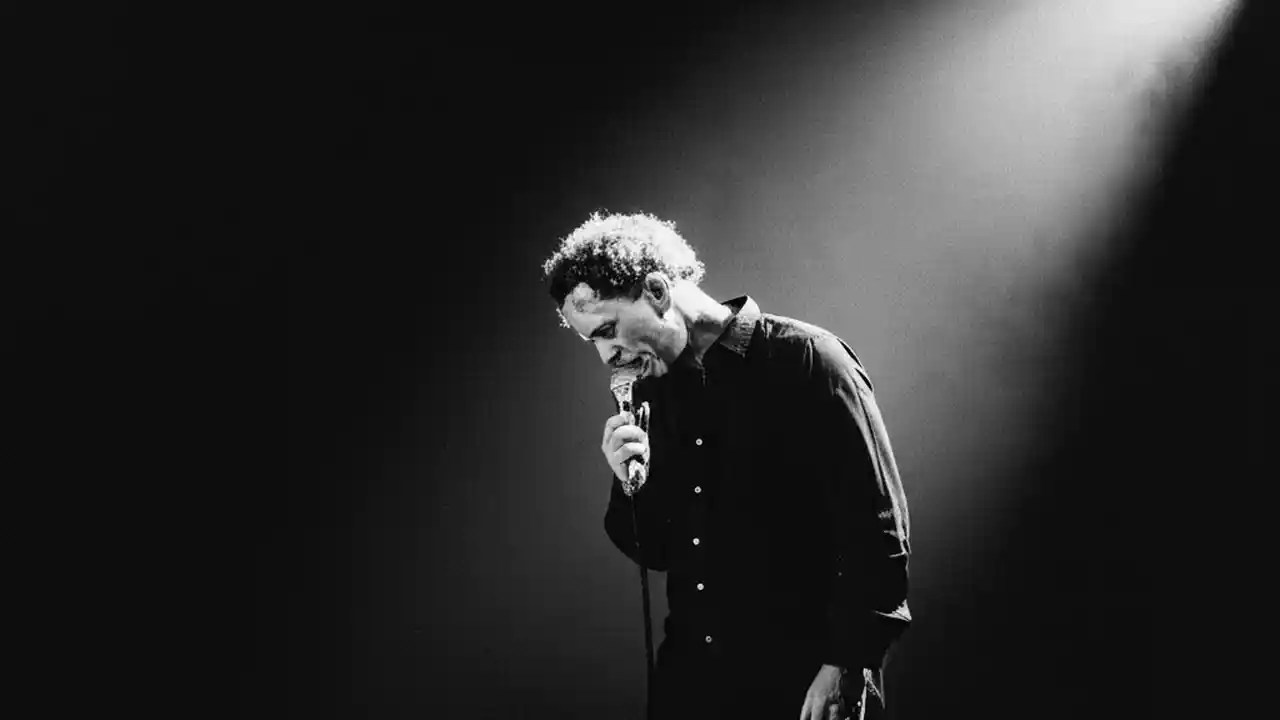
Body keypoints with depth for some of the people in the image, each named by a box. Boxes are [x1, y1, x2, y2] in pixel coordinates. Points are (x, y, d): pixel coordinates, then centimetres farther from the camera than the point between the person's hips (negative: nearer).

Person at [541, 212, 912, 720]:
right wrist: (631, 486, -3)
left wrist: (842, 667, -17)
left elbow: (877, 535, -12)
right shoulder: (651, 391, 9)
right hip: (690, 676, 6)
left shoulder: (805, 360, -9)